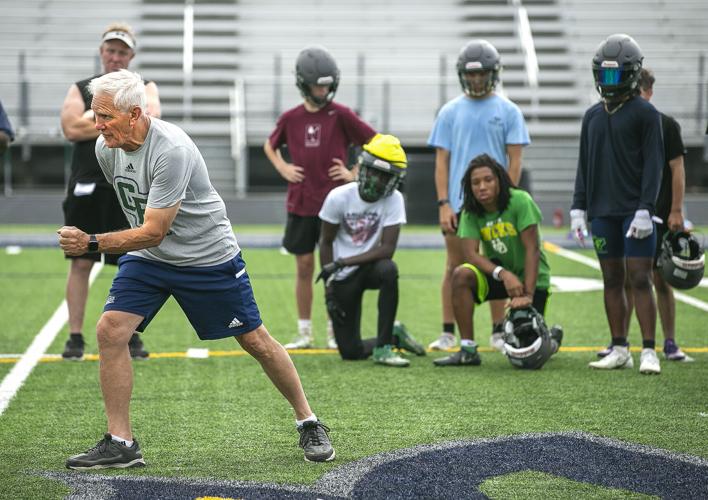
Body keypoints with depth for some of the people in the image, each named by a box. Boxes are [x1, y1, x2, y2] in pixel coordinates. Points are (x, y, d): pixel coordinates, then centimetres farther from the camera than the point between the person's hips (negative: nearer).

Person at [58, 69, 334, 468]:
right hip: (146, 256, 6)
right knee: (110, 331, -13)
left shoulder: (171, 150, -30)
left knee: (256, 341, 4)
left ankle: (309, 423, 24)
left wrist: (92, 243, -37)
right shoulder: (106, 148, -7)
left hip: (209, 256, -6)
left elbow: (154, 233, -31)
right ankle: (121, 443, -5)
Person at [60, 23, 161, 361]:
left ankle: (131, 336, 12)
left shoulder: (144, 89, 11)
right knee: (80, 263, 0)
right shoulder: (81, 89, 12)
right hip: (87, 187, 0)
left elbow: (148, 118, -12)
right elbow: (70, 128, -7)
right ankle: (75, 337, 5)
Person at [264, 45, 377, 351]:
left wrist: (354, 174, -5)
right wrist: (282, 168, 6)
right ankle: (304, 333, 14)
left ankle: (334, 332, 10)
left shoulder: (341, 115, -5)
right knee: (304, 267, 6)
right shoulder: (291, 118, 4)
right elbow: (270, 145, 23)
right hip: (300, 203, 3)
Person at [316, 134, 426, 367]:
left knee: (388, 269, -39)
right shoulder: (339, 197, -13)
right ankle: (394, 335, 27)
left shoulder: (394, 200, -14)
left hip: (370, 266, 0)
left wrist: (342, 262, -25)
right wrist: (328, 286, -7)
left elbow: (387, 249, -19)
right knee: (350, 351, -5)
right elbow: (326, 242, -2)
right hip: (343, 277, 0)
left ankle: (382, 347, -25)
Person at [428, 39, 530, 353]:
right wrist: (443, 203, -5)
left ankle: (498, 332, 12)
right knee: (455, 267, 3)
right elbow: (441, 161, 4)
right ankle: (448, 333, 7)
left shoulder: (508, 112, 3)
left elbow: (515, 161, 1)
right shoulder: (450, 112, 6)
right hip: (458, 203, 1)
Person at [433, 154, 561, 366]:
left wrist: (527, 294, -30)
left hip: (530, 277, -3)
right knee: (461, 275, -28)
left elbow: (532, 249, -23)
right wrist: (502, 273, -36)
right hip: (497, 271, 3)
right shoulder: (470, 212, -9)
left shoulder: (520, 201, -21)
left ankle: (552, 338, 32)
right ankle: (468, 351, -18)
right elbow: (470, 253, -18)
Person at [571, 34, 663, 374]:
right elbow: (584, 166, 16)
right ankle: (619, 350, 14)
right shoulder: (593, 116, 13)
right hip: (602, 212, 5)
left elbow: (653, 165, -8)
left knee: (640, 279, -7)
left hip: (635, 212, -5)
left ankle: (649, 352, -4)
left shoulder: (645, 114, -3)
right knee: (612, 281, 8)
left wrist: (645, 209, -15)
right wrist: (578, 208, 10)